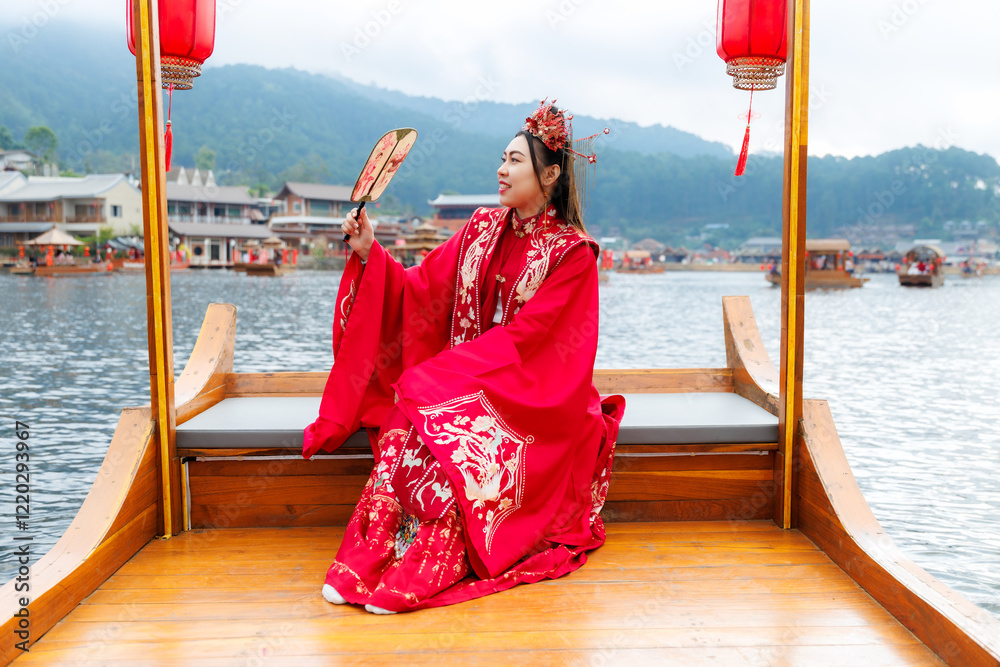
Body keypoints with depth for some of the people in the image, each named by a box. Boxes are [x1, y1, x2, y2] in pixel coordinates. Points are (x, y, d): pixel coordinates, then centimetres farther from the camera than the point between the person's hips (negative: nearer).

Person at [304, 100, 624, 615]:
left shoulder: (572, 253, -9)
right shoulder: (483, 229, 9)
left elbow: (525, 336, -16)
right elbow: (422, 291, 7)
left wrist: (443, 371, -19)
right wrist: (370, 253, -7)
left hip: (533, 394, -5)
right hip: (466, 377, 5)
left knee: (448, 433, -33)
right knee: (404, 426, -25)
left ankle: (420, 575, -26)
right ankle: (362, 566, -27)